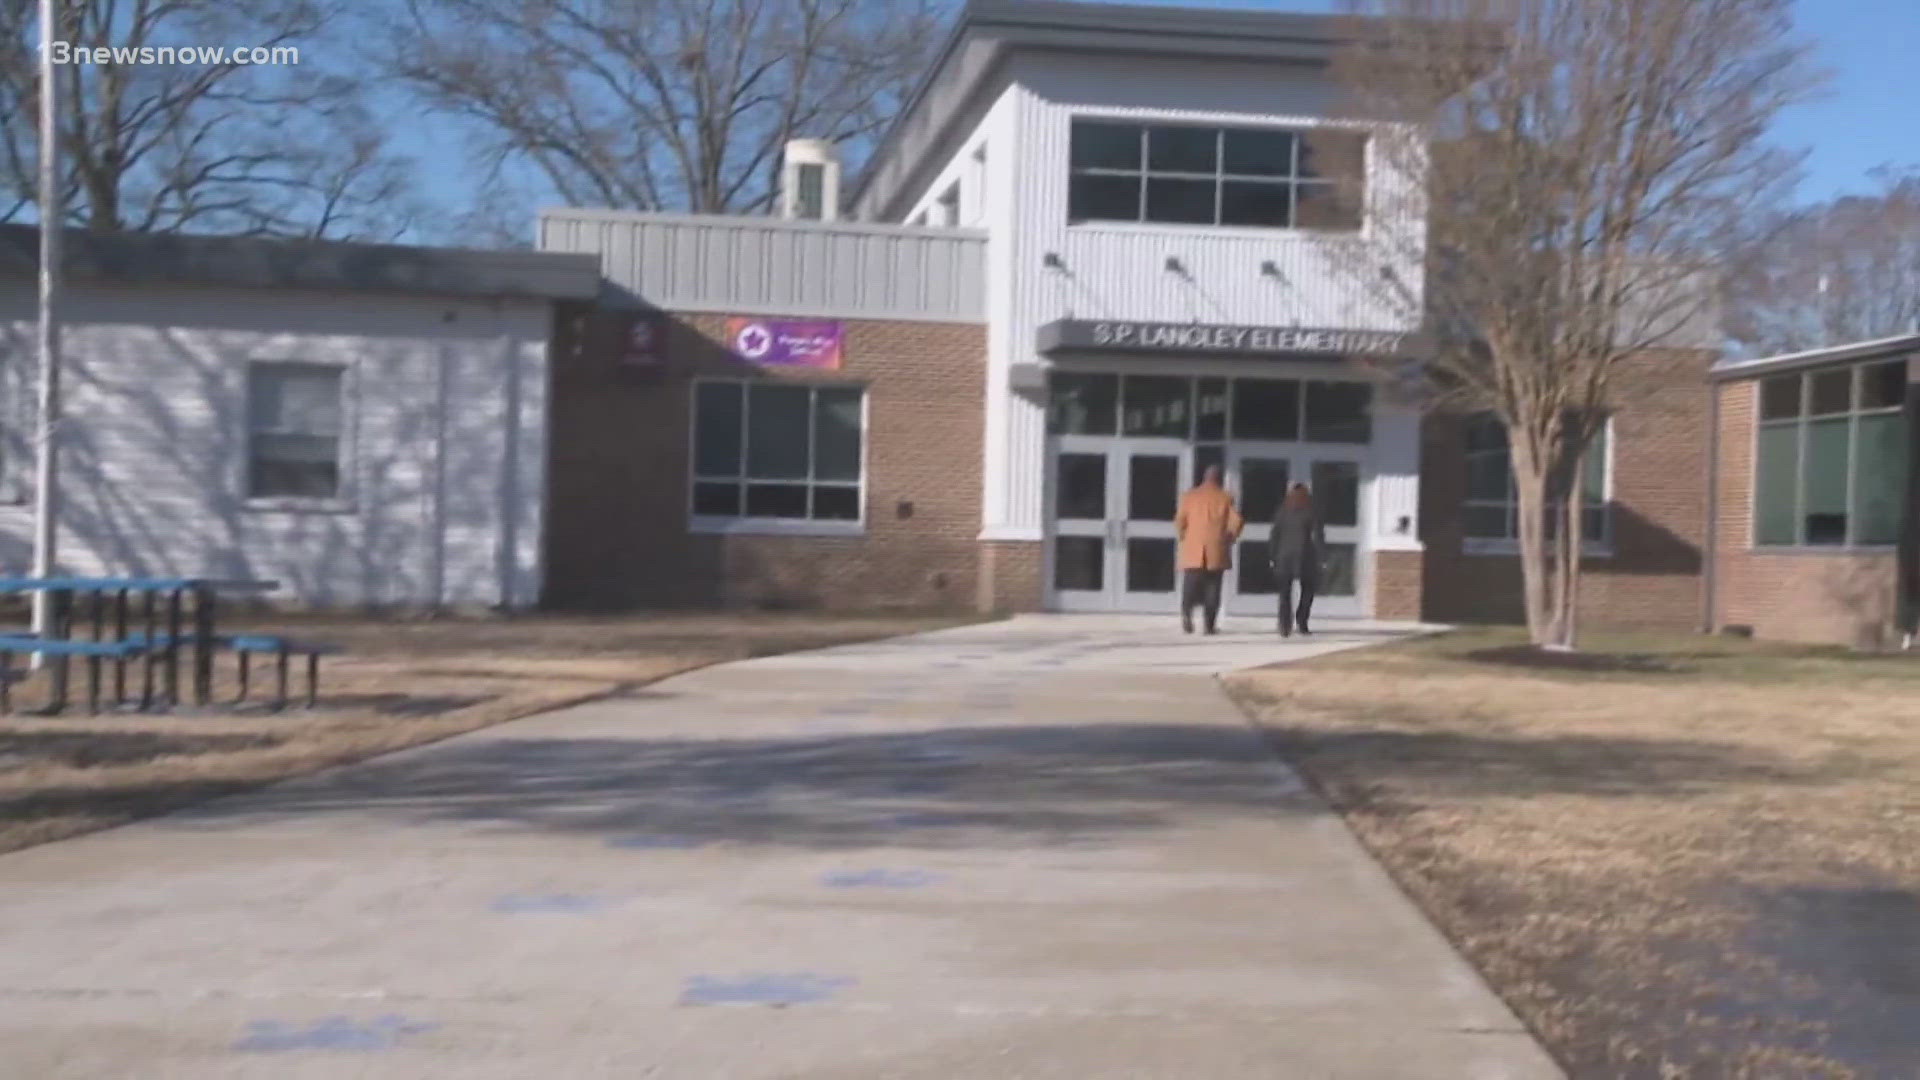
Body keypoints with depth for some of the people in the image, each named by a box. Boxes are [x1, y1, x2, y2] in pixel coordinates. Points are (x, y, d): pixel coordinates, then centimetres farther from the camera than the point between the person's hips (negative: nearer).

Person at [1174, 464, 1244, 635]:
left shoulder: (1190, 495, 3)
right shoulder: (1225, 498, 1)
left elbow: (1179, 520, -1)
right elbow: (1236, 522, -6)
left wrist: (1183, 537, 15)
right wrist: (1230, 538, 10)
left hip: (1193, 552, 1)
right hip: (1217, 552, -1)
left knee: (1191, 586, 4)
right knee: (1212, 589, 6)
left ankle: (1186, 611, -22)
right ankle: (1210, 625, 3)